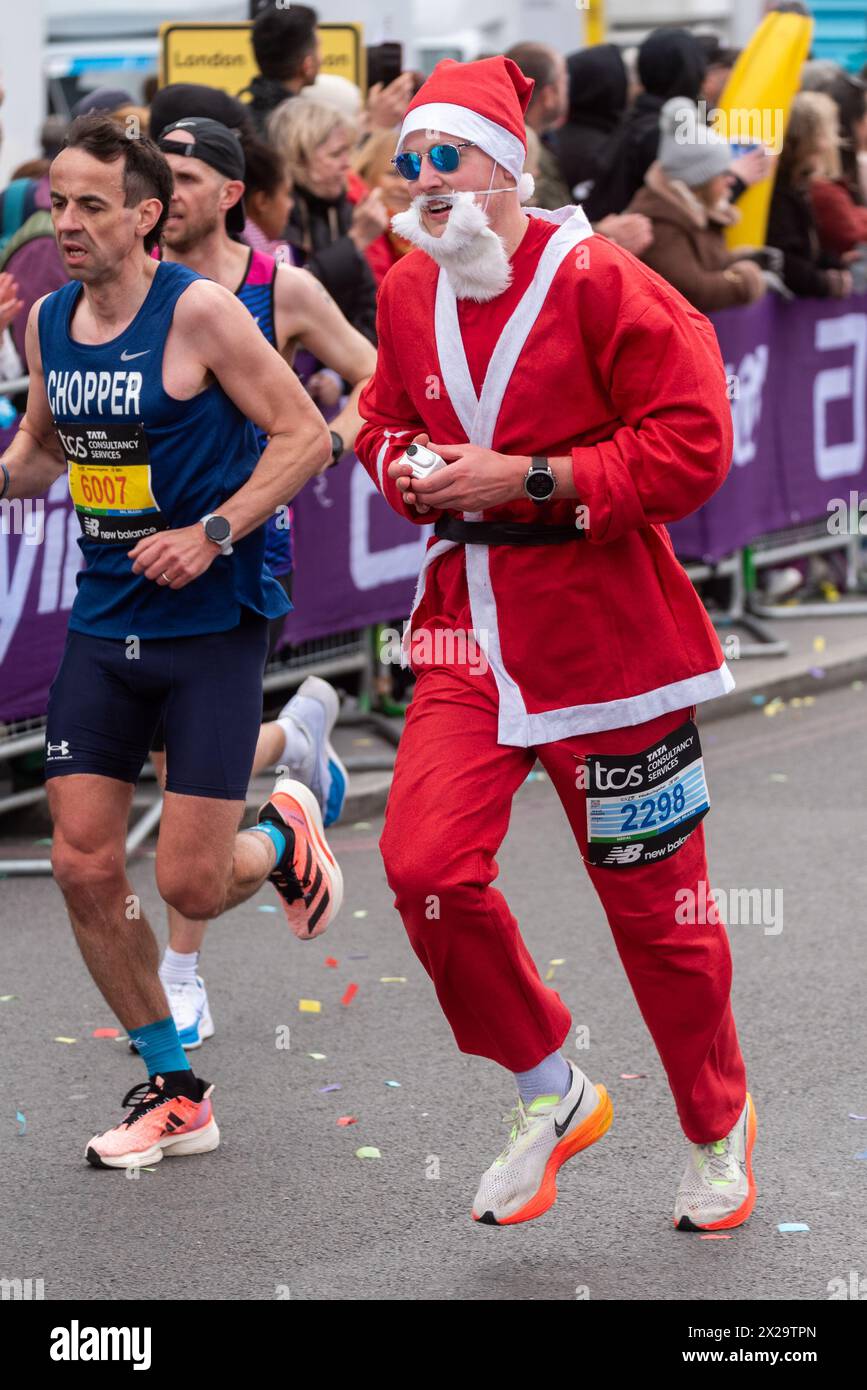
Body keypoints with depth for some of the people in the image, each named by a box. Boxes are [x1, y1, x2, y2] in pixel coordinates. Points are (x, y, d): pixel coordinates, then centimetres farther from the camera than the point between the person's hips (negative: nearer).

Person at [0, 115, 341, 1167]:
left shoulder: (198, 311, -14)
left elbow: (305, 436, -11)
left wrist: (213, 534, -19)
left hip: (212, 619, -6)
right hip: (104, 622, 6)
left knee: (191, 884, -7)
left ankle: (284, 838, 30)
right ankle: (173, 1094, 15)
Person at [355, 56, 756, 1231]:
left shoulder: (600, 283, -14)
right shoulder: (407, 296, 5)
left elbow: (693, 443, -18)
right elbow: (386, 421, 23)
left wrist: (529, 481, -20)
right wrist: (408, 471, -1)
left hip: (602, 629, -5)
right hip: (470, 625, 5)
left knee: (652, 897, 5)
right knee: (426, 864, -13)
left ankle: (719, 1130, 29)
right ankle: (550, 1093, 9)